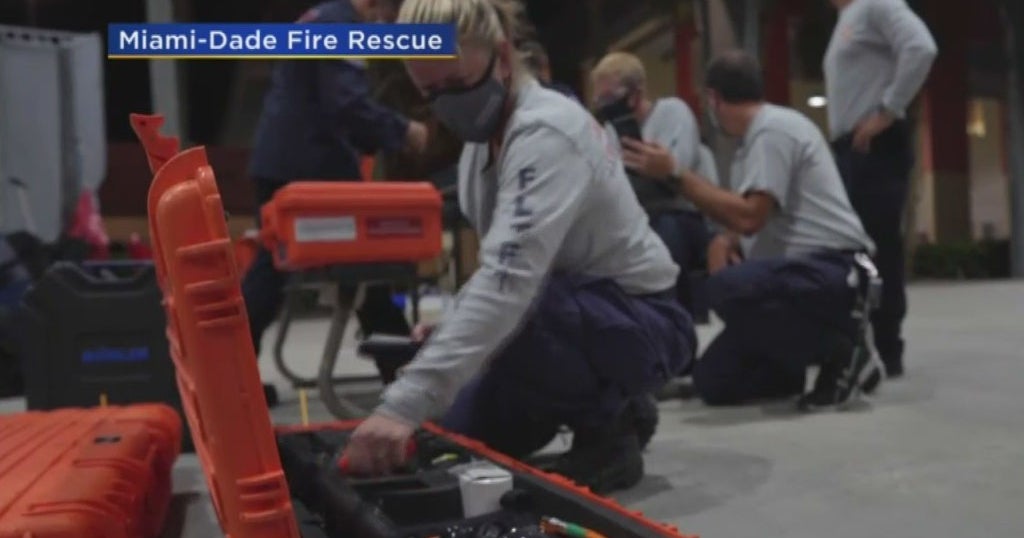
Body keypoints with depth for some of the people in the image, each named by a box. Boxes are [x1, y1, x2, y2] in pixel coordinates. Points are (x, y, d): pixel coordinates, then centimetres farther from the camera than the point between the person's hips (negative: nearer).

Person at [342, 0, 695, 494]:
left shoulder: (545, 132, -26)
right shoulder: (488, 131, 3)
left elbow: (510, 278, -41)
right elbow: (505, 272, 5)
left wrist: (405, 403, -47)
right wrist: (452, 330, -12)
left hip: (639, 322, -8)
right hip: (575, 311, 8)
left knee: (510, 315, -37)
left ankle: (609, 437, -10)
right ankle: (606, 406, 20)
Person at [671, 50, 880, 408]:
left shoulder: (774, 128, -13)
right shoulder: (755, 137, 17)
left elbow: (749, 217, -24)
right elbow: (744, 220, 17)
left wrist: (676, 174, -18)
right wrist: (723, 241, -6)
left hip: (834, 270, -9)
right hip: (800, 271, 9)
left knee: (727, 288, -37)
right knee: (712, 381, -1)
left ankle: (841, 352, -15)